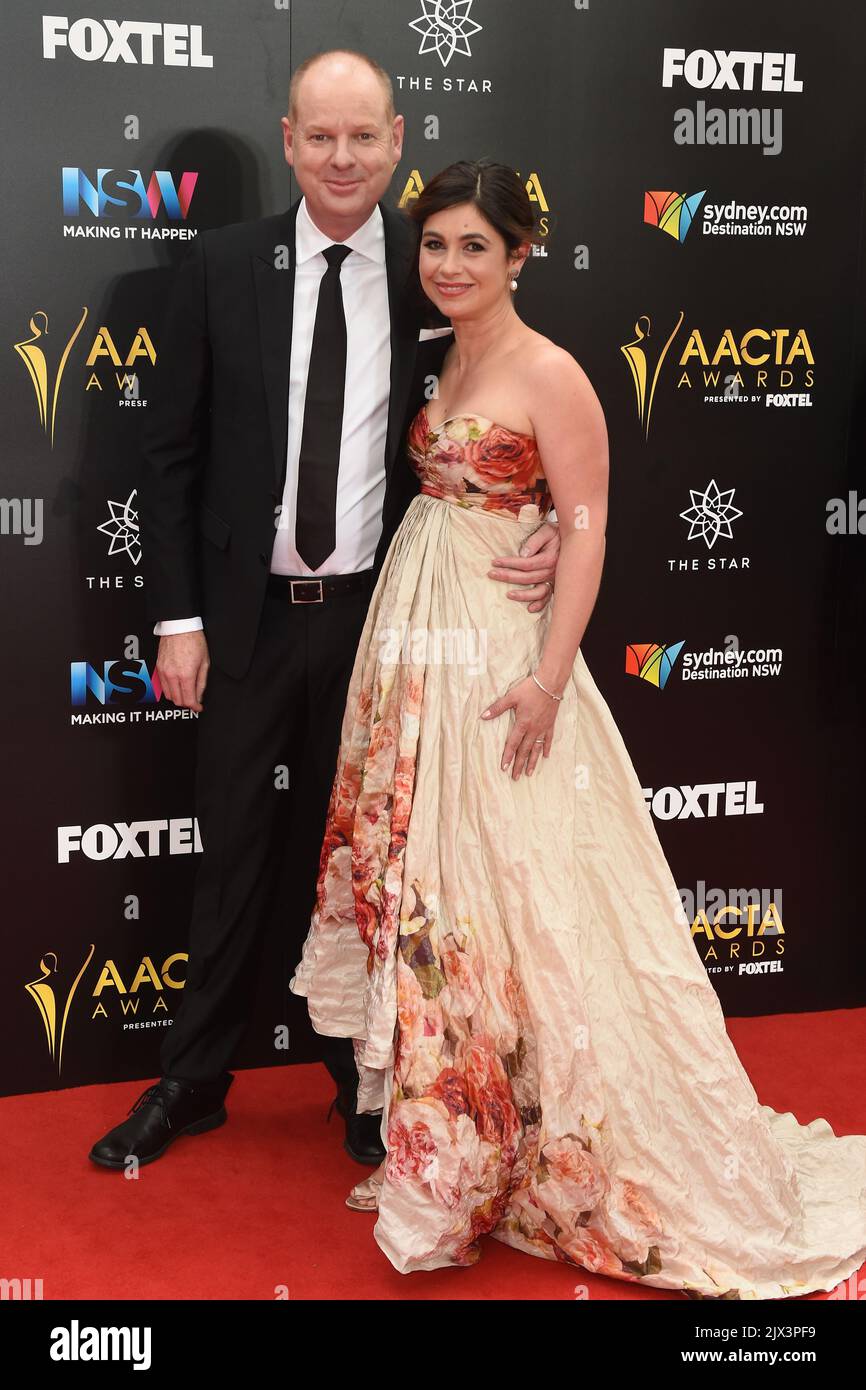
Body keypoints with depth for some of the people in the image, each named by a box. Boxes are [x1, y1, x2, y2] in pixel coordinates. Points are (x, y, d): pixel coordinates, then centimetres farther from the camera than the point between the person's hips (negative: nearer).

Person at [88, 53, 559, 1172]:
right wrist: (177, 616, -5)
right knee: (234, 854, 12)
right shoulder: (222, 266, -2)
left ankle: (363, 1079, 32)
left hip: (380, 613, 0)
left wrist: (546, 528, -15)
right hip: (248, 612, 0)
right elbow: (170, 451, 0)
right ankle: (192, 1080, 29)